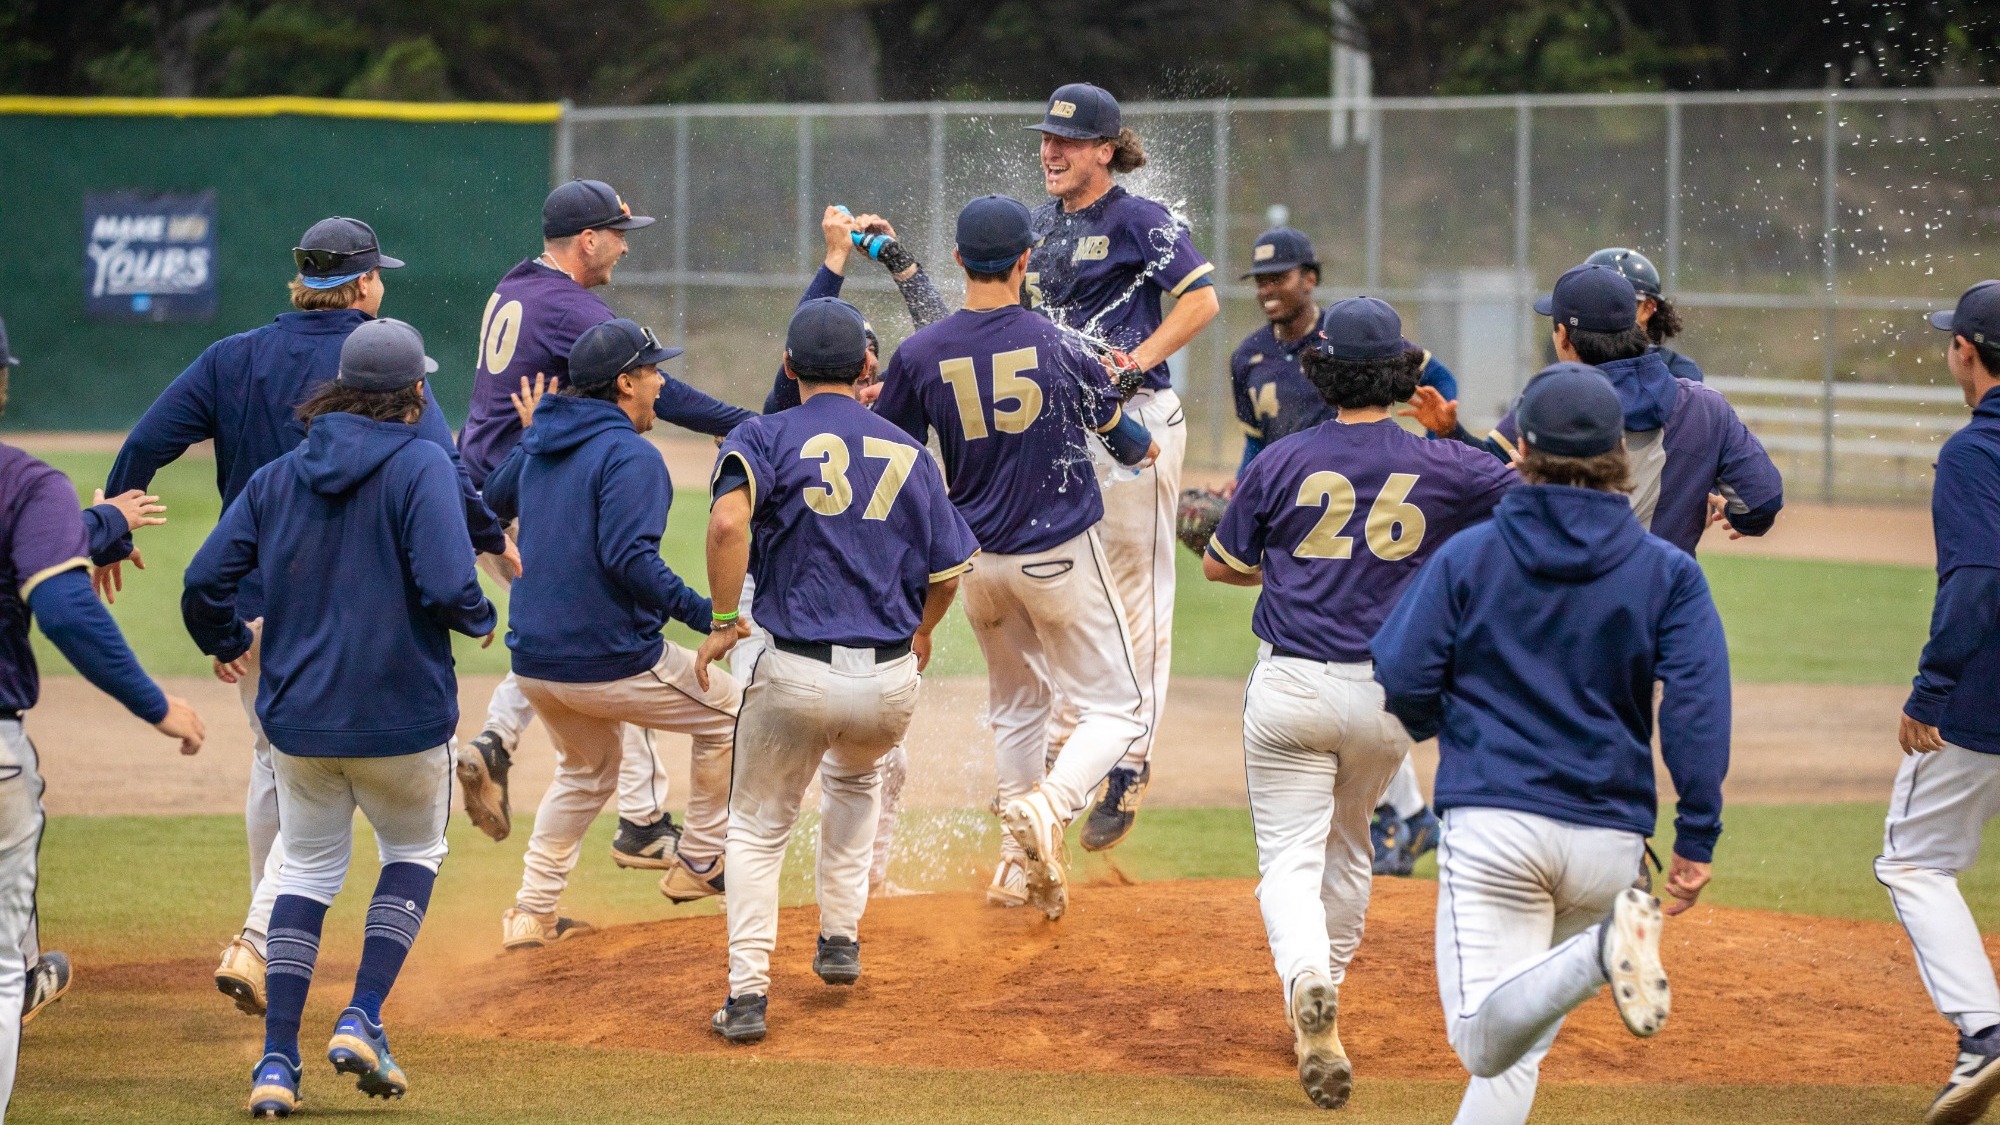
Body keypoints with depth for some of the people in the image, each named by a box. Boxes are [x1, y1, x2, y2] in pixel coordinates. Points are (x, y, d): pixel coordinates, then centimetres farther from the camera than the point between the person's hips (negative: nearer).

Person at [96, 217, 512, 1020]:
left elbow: (144, 446, 1)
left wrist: (112, 539, 15)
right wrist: (490, 538, 0)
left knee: (274, 762, 22)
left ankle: (264, 935, 29)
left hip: (248, 597, 5)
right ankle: (260, 945, -17)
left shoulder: (232, 360, 6)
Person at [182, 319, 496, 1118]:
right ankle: (362, 1021, 5)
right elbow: (446, 588, -21)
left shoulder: (278, 476, 3)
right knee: (413, 851, 21)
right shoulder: (421, 467, -11)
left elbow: (206, 580, 0)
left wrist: (225, 642, 20)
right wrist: (481, 618, 2)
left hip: (298, 714, 3)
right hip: (400, 714, -3)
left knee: (307, 869, 16)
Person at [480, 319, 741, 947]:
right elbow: (629, 557, -27)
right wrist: (702, 613, -26)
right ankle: (699, 864, 15)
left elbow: (490, 506, 27)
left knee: (586, 771, 30)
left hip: (533, 661, 8)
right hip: (610, 662, -8)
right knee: (728, 712, 13)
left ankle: (532, 914, 22)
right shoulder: (630, 455, -15)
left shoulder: (538, 445, 10)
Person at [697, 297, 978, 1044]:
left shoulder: (767, 438, -2)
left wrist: (722, 621, -14)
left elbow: (729, 520, -23)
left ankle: (748, 994, 3)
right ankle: (840, 940, 32)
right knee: (855, 775, 36)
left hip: (797, 674, -3)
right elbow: (948, 567, 11)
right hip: (890, 685, 3)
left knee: (756, 829, 15)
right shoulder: (907, 453, 8)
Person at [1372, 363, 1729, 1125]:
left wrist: (1439, 724, 21)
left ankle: (1602, 950, -36)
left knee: (1487, 1043, -13)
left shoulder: (1467, 556, 2)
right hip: (1610, 839, 3)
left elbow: (1400, 677, -2)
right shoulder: (1666, 572, 5)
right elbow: (1698, 702, -6)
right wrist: (1696, 838, -6)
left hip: (1492, 823, -3)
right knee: (1517, 1044, 18)